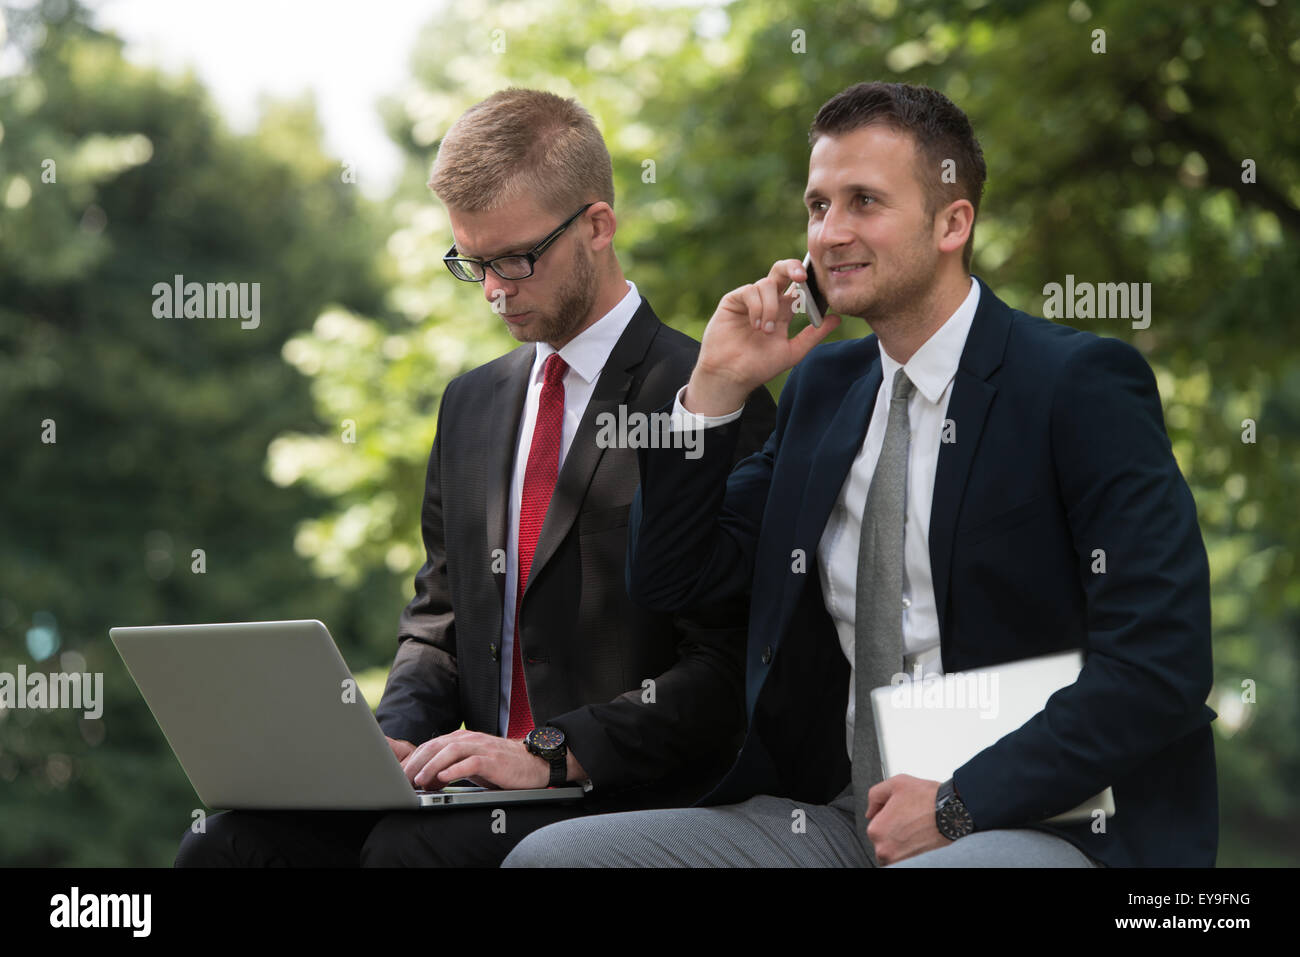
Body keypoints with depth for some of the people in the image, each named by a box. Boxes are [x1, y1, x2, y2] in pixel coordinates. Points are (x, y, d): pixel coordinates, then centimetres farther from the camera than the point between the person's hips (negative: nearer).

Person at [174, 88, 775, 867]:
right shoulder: (472, 403, 20)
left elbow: (725, 668, -11)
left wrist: (552, 754, -20)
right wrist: (391, 742, 1)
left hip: (621, 798, -6)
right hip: (474, 790, 6)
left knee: (409, 849, -34)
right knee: (226, 842, -17)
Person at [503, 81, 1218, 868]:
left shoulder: (1083, 383, -6)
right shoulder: (822, 386, 16)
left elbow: (1161, 664, -15)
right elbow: (670, 581, 16)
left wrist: (959, 804, -17)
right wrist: (718, 385, 5)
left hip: (1045, 826, -7)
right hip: (841, 817, 7)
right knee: (548, 855, -10)